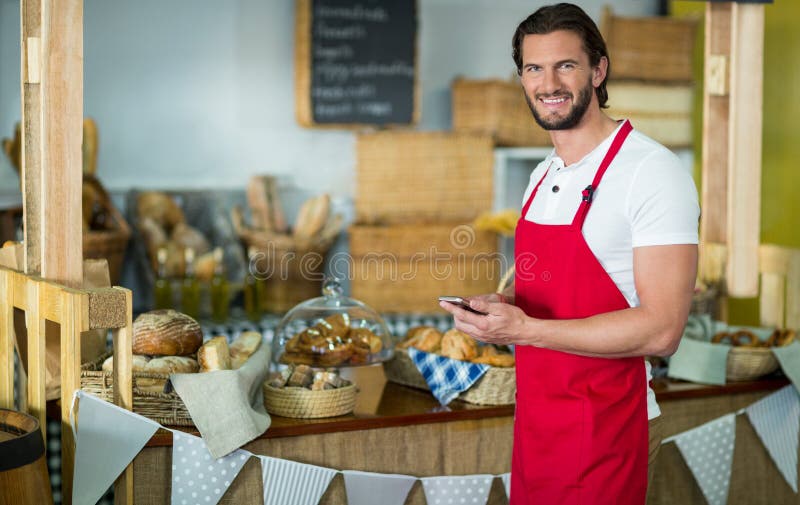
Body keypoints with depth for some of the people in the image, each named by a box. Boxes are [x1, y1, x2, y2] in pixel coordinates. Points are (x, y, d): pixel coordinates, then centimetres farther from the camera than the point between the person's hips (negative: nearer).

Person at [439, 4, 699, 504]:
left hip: (601, 429, -7)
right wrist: (501, 306, -1)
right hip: (534, 419, 8)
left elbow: (660, 330, -22)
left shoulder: (654, 172, -16)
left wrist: (525, 329, -25)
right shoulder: (543, 176, 10)